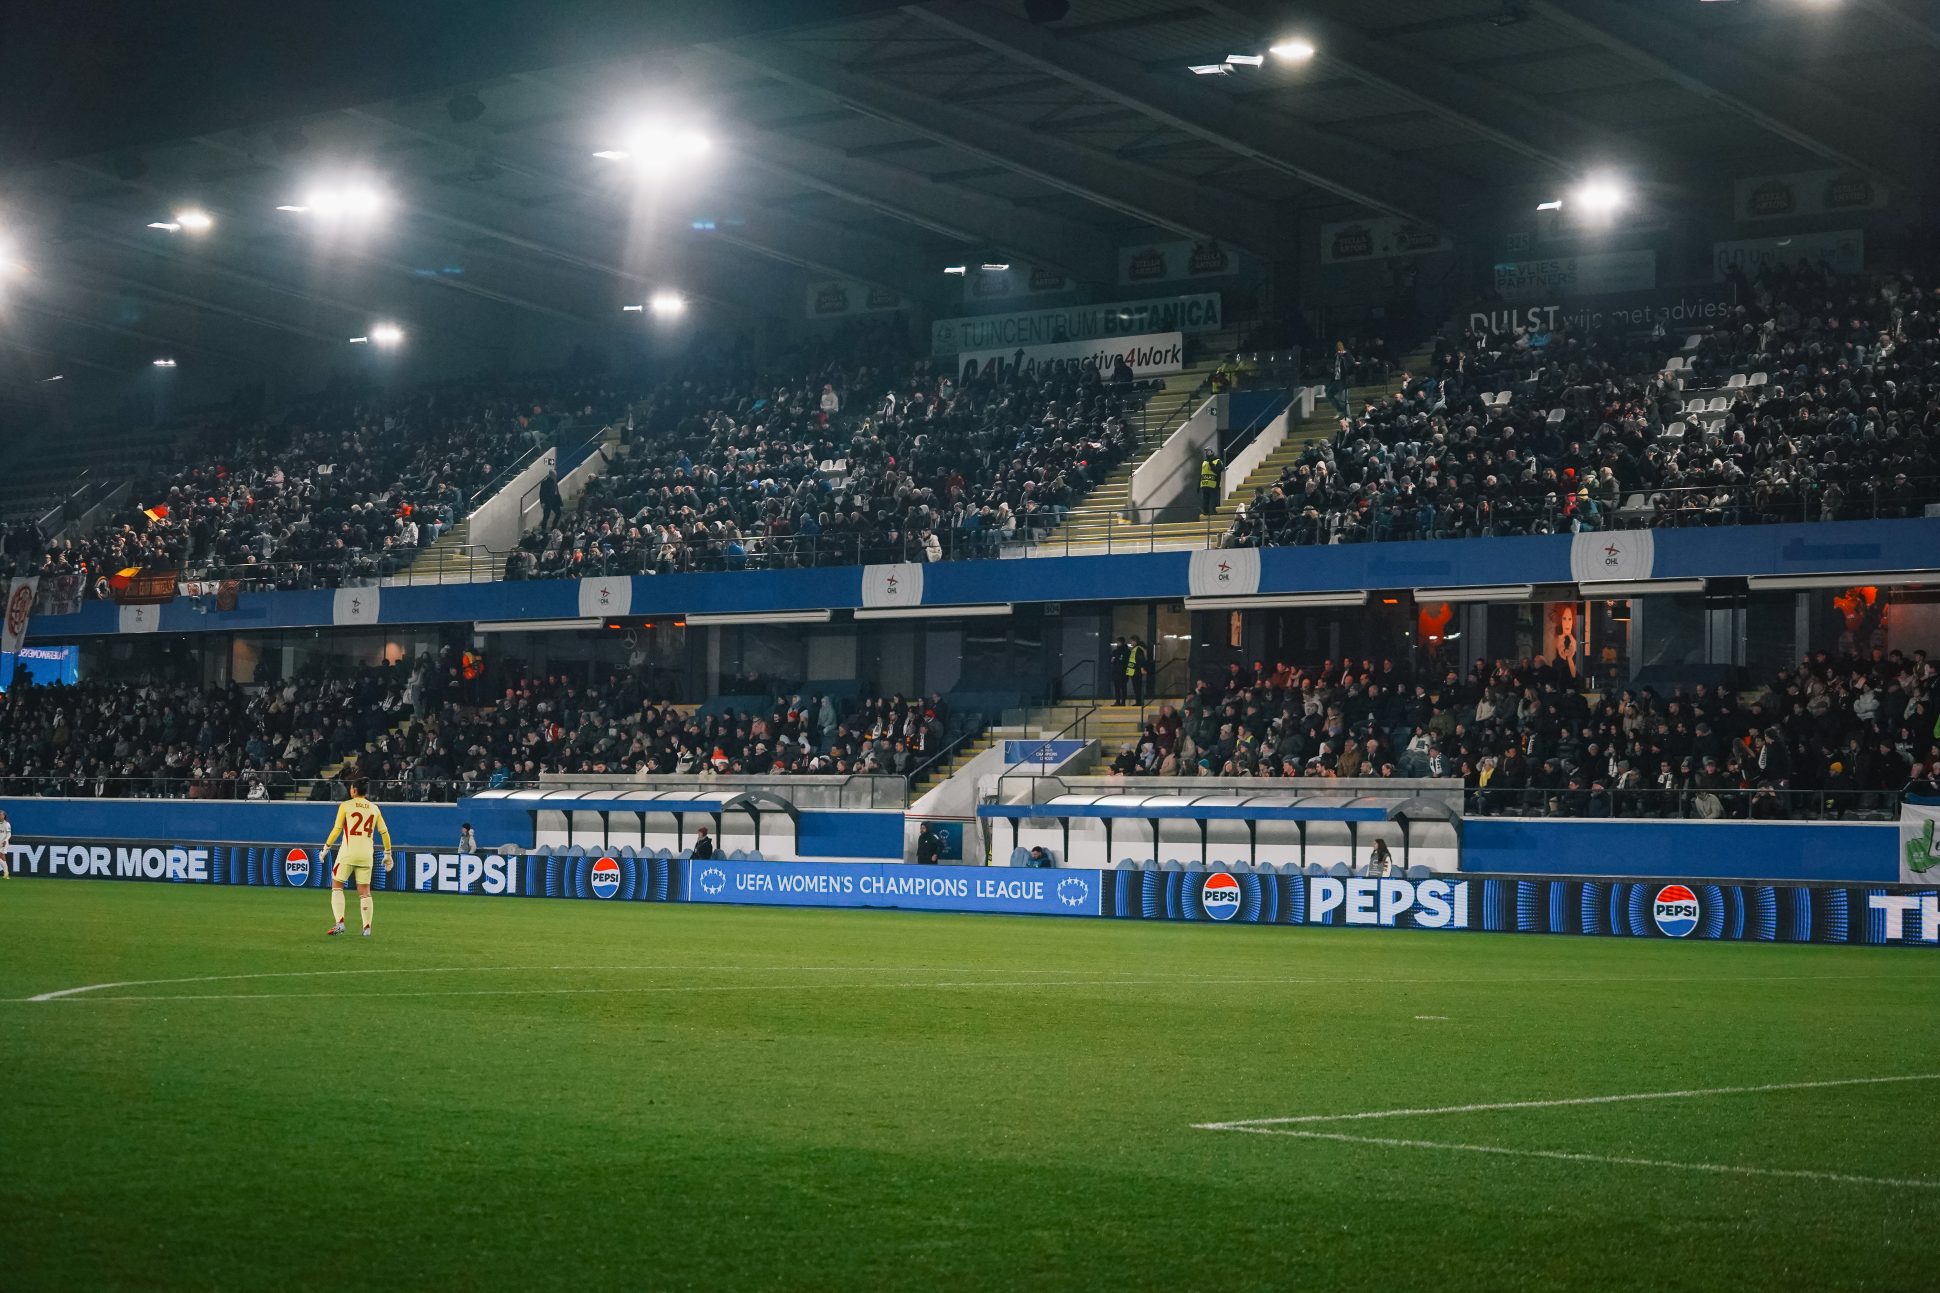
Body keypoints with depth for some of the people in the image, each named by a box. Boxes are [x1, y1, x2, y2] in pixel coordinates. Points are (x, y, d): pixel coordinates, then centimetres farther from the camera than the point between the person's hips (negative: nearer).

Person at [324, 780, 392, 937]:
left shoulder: (345, 806, -1)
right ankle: (367, 927, 2)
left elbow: (337, 829, -4)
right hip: (366, 855, 4)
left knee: (337, 886, 7)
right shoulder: (374, 808, 10)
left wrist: (326, 847, 6)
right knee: (364, 891, 9)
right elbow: (384, 832, 11)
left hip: (348, 852, -4)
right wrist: (387, 854, 19)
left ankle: (339, 923, -8)